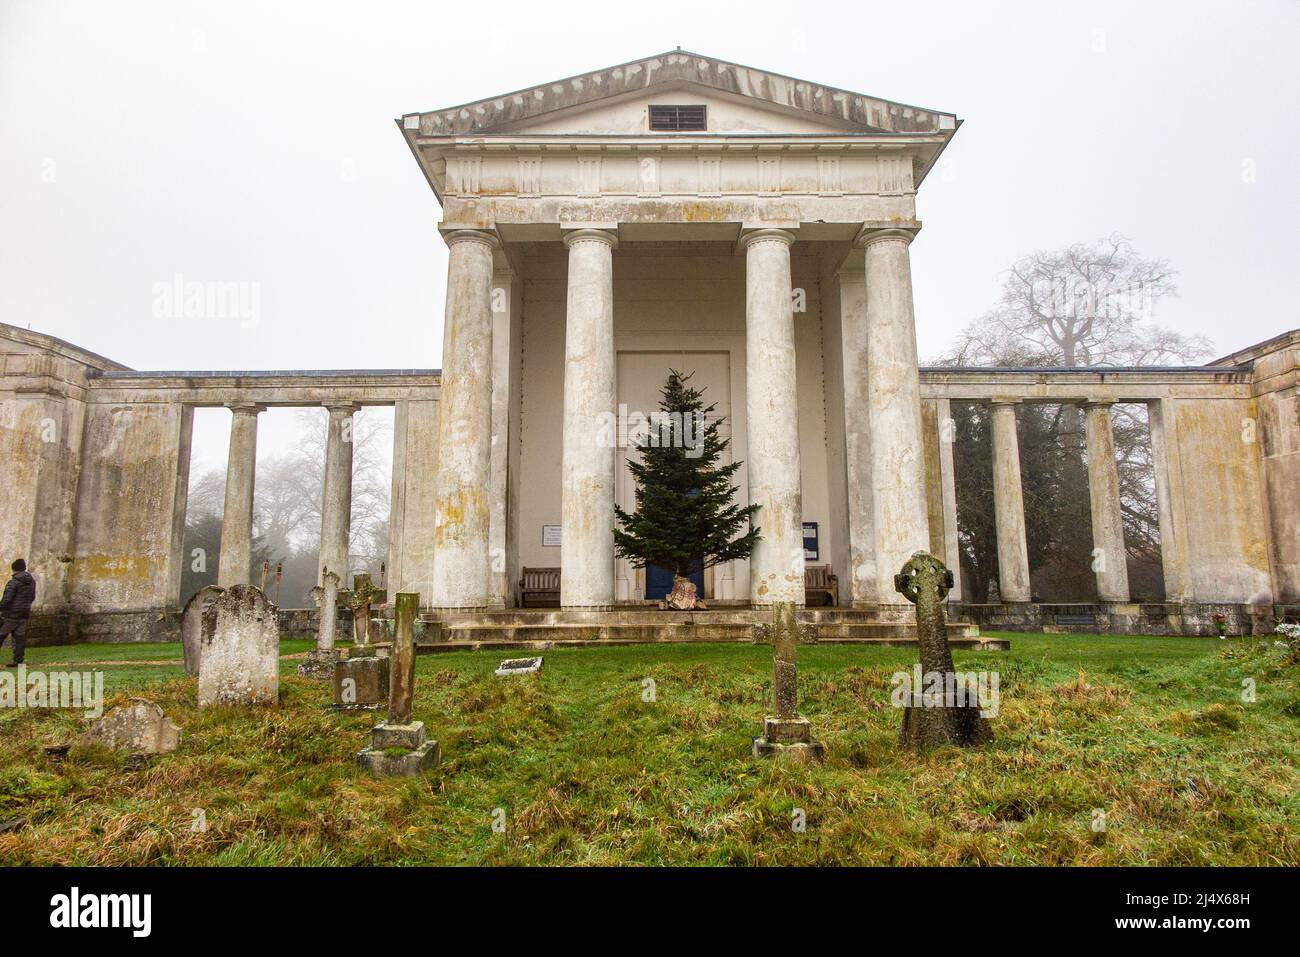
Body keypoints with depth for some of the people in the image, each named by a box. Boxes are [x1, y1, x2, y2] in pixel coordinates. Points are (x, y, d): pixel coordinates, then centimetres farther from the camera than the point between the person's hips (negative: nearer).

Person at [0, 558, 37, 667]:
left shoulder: (13, 582, -14)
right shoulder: (32, 581, 8)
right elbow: (32, 597, 16)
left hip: (11, 614, -6)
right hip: (24, 614, 6)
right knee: (20, 637, 7)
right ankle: (18, 660, 6)